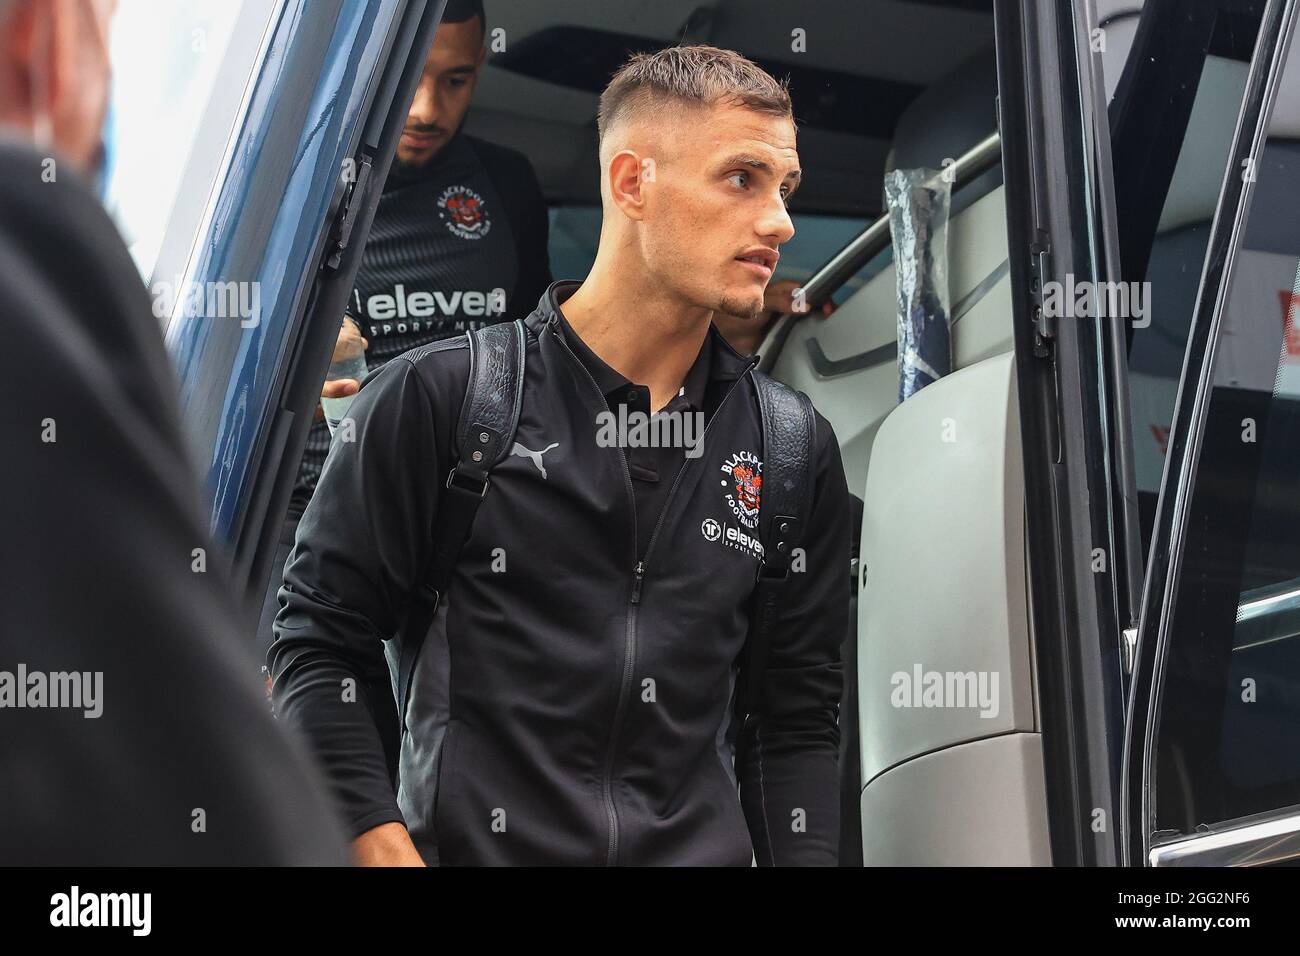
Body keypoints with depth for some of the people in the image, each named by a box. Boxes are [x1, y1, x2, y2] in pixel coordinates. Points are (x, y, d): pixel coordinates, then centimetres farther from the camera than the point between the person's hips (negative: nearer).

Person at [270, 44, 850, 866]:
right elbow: (319, 642, -1)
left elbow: (799, 715, 12)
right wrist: (380, 845, -11)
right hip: (468, 844, -4)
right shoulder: (442, 397, -2)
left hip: (704, 847, 4)